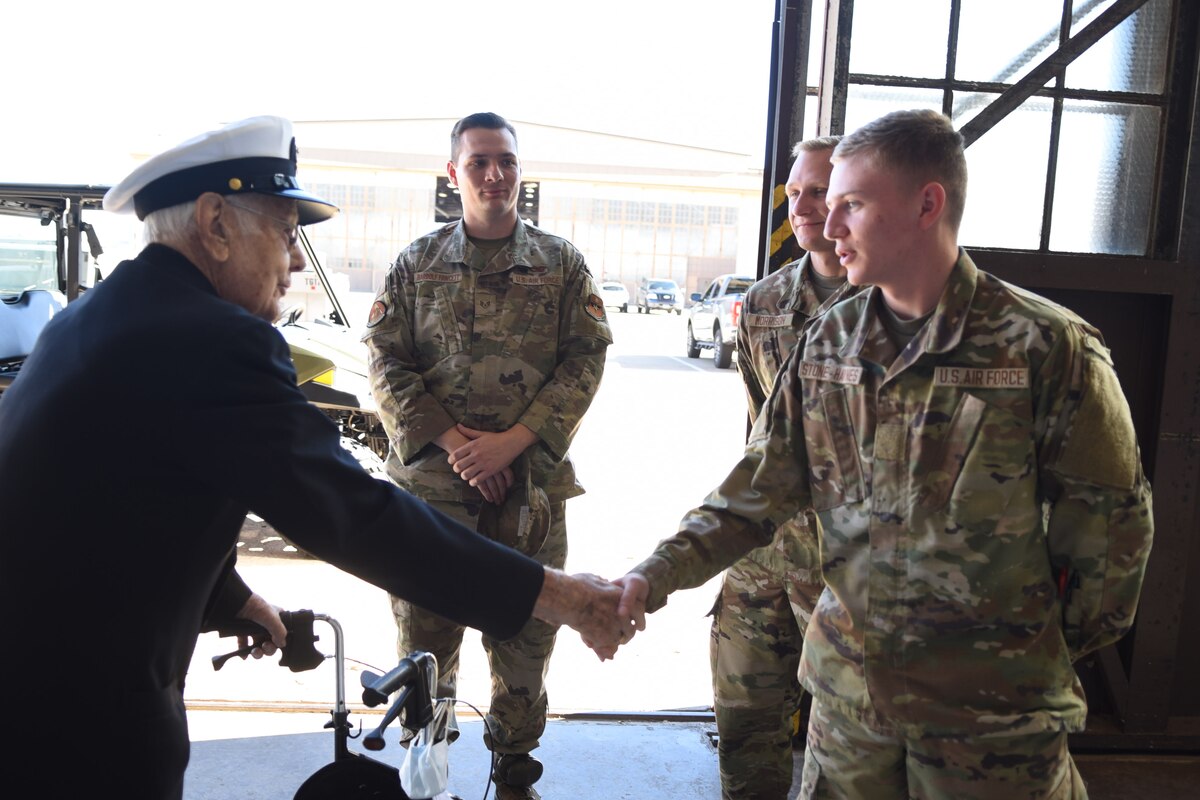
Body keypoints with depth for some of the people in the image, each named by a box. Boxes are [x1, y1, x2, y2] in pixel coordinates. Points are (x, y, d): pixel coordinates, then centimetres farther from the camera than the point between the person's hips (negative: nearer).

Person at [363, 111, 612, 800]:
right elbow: (386, 362, 2)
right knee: (424, 629, 10)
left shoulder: (561, 263, 5)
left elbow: (586, 360, -2)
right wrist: (450, 439, -12)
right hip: (431, 478, 1)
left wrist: (512, 440, -13)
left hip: (532, 482, 0)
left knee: (525, 636, 10)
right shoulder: (418, 263, 6)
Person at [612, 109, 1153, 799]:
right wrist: (654, 578, -12)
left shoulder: (1047, 346, -15)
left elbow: (1111, 524, -6)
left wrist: (1049, 655, 3)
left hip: (992, 714, -3)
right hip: (848, 684, 4)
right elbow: (757, 490, 0)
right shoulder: (828, 342, -1)